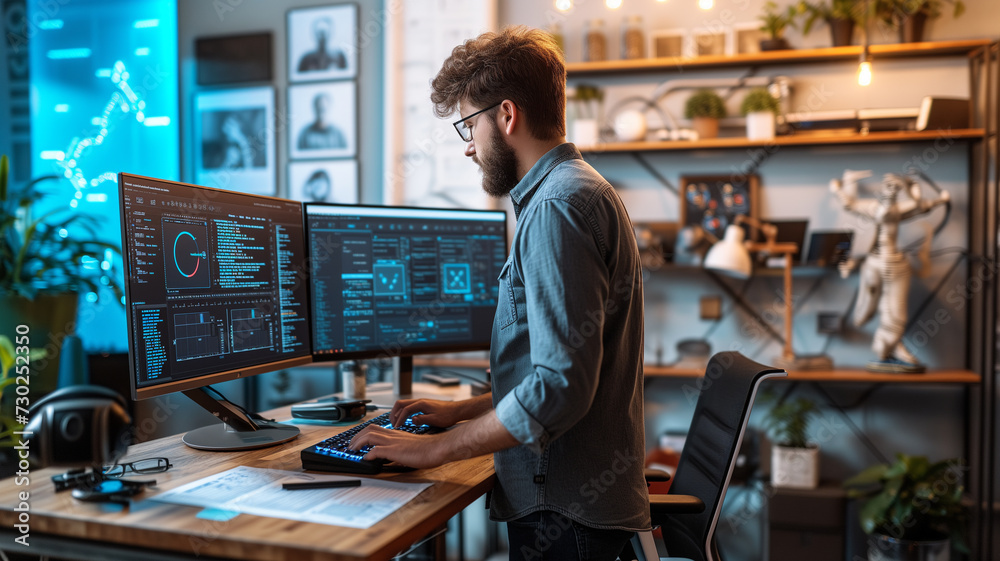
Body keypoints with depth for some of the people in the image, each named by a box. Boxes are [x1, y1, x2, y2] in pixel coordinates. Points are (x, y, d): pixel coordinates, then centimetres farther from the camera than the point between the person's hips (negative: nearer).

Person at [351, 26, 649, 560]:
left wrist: (436, 447, -16)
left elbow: (560, 386, -26)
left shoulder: (558, 205, -20)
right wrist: (465, 410, 15)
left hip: (565, 513, -9)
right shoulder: (573, 190, 14)